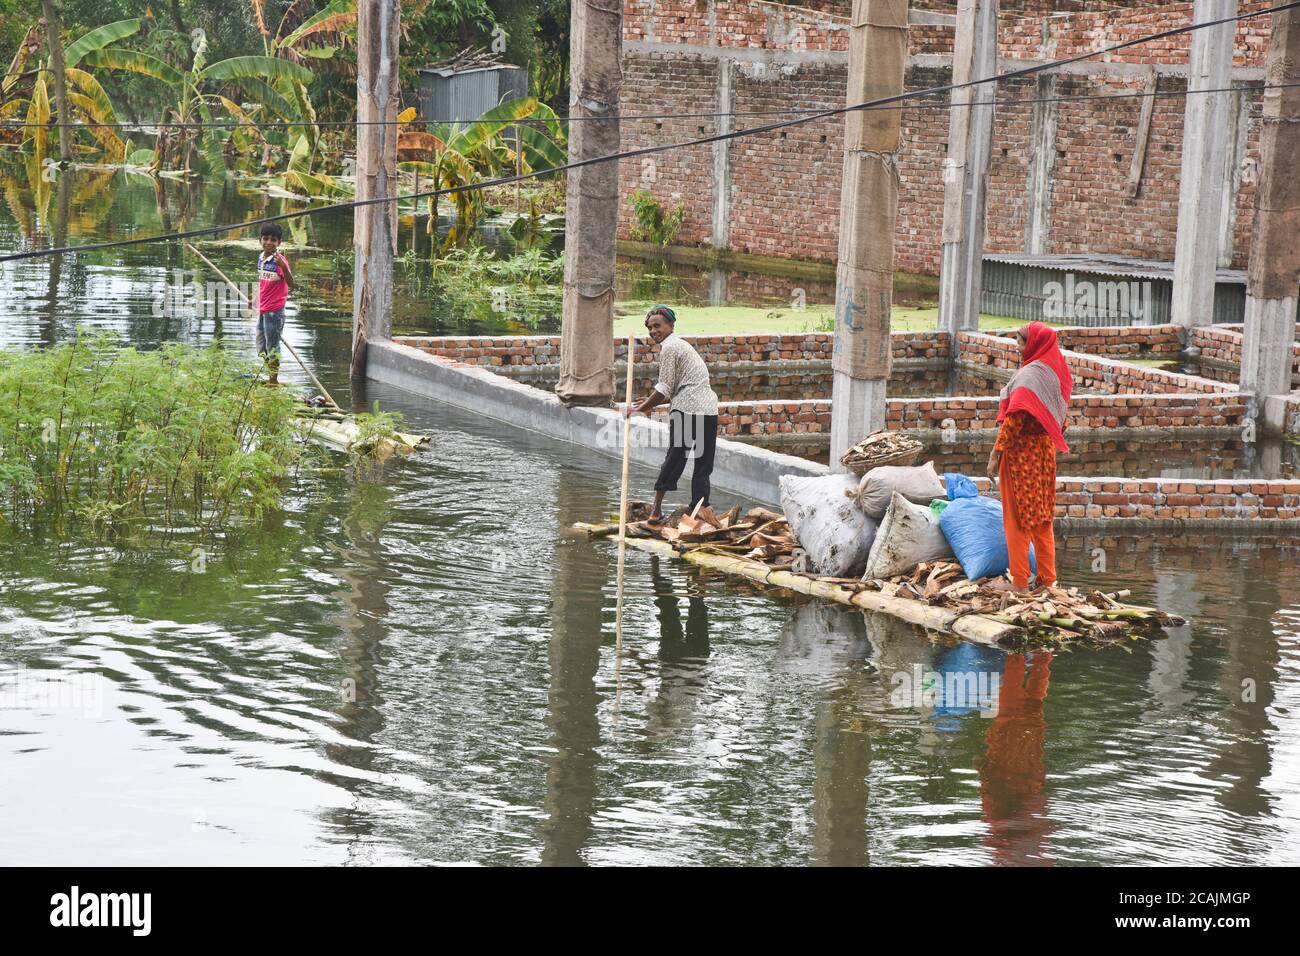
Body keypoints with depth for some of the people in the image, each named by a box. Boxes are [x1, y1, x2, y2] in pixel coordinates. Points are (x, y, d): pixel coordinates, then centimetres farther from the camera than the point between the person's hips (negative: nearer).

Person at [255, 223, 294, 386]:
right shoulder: (261, 257, 6)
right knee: (261, 346, 16)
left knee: (272, 344, -1)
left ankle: (274, 379, 8)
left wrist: (283, 266, -40)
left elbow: (291, 284, -26)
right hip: (262, 309, 8)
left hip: (274, 310, -8)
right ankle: (270, 376, 28)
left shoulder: (279, 260, -16)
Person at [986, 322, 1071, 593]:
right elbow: (1060, 419, 14)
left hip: (1022, 449, -8)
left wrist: (997, 453, -20)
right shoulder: (1054, 372, 9)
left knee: (1016, 517, -1)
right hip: (1045, 450, 8)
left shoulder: (1029, 375, -17)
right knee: (1041, 516, 15)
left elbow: (1014, 418, -22)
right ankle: (1047, 578, 18)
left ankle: (1020, 581, 3)